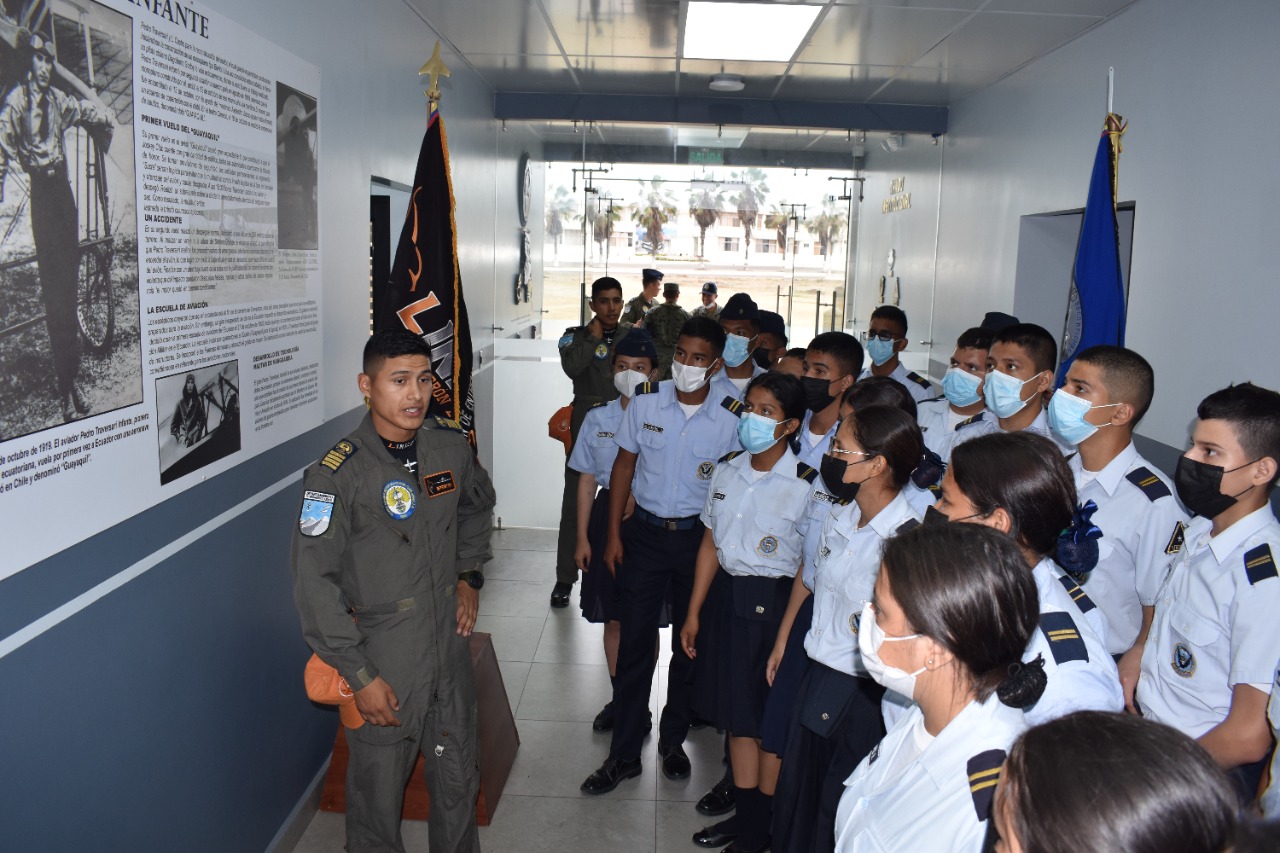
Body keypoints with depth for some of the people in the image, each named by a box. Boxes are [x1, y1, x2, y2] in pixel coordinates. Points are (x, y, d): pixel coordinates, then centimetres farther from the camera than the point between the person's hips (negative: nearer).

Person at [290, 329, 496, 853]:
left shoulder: (451, 446, -2)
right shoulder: (337, 474, -18)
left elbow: (478, 507, 20)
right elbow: (315, 583, -16)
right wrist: (359, 675, -16)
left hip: (451, 647, 5)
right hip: (383, 661, -5)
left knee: (458, 780, 20)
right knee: (378, 790, 11)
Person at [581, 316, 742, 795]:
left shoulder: (731, 418, -8)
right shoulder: (646, 403, -3)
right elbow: (624, 465, 4)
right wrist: (613, 534, 1)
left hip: (699, 536, 0)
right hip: (645, 533, 1)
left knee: (691, 643, 12)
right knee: (635, 641, 4)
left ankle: (673, 740, 32)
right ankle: (624, 754, 16)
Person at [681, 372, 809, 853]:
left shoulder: (805, 485, -13)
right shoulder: (727, 470, 4)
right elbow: (711, 543, 9)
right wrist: (694, 612, 10)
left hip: (773, 602, -5)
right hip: (725, 596, 6)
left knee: (769, 720, 9)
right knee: (736, 712, 15)